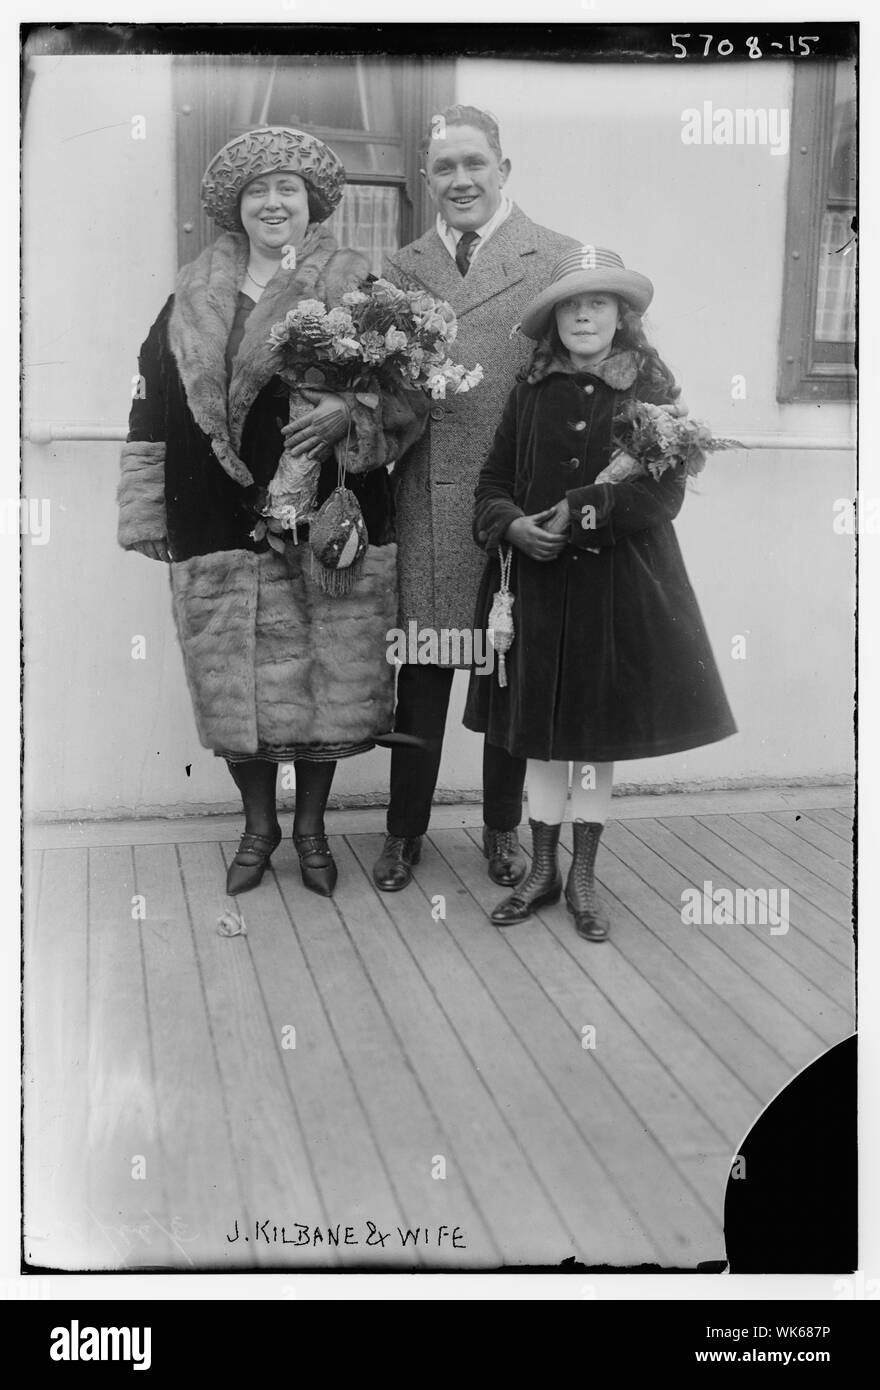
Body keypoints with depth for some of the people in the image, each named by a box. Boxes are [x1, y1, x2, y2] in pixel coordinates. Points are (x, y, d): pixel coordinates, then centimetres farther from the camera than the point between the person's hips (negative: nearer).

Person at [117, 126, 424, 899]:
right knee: (235, 684, 5)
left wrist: (348, 414, -19)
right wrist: (147, 516, 5)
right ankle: (258, 826, 25)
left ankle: (312, 826, 23)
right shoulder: (192, 299, 10)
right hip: (222, 529, 2)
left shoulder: (356, 291, 4)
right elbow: (153, 407, 10)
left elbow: (407, 393, 1)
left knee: (328, 682, 3)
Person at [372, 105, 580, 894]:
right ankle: (406, 830, 24)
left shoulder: (560, 260, 1)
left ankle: (503, 828, 28)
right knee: (421, 673, 8)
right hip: (426, 503, 2)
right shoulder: (400, 270, 10)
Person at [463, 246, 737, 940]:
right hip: (536, 579, 2)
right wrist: (512, 526, -13)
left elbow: (664, 493, -9)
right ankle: (543, 870, 25)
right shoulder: (532, 391, 4)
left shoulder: (652, 389, -3)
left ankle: (584, 877, 24)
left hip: (619, 583, -2)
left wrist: (583, 516, -19)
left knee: (599, 734, 8)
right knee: (540, 730, 9)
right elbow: (494, 480, 7)